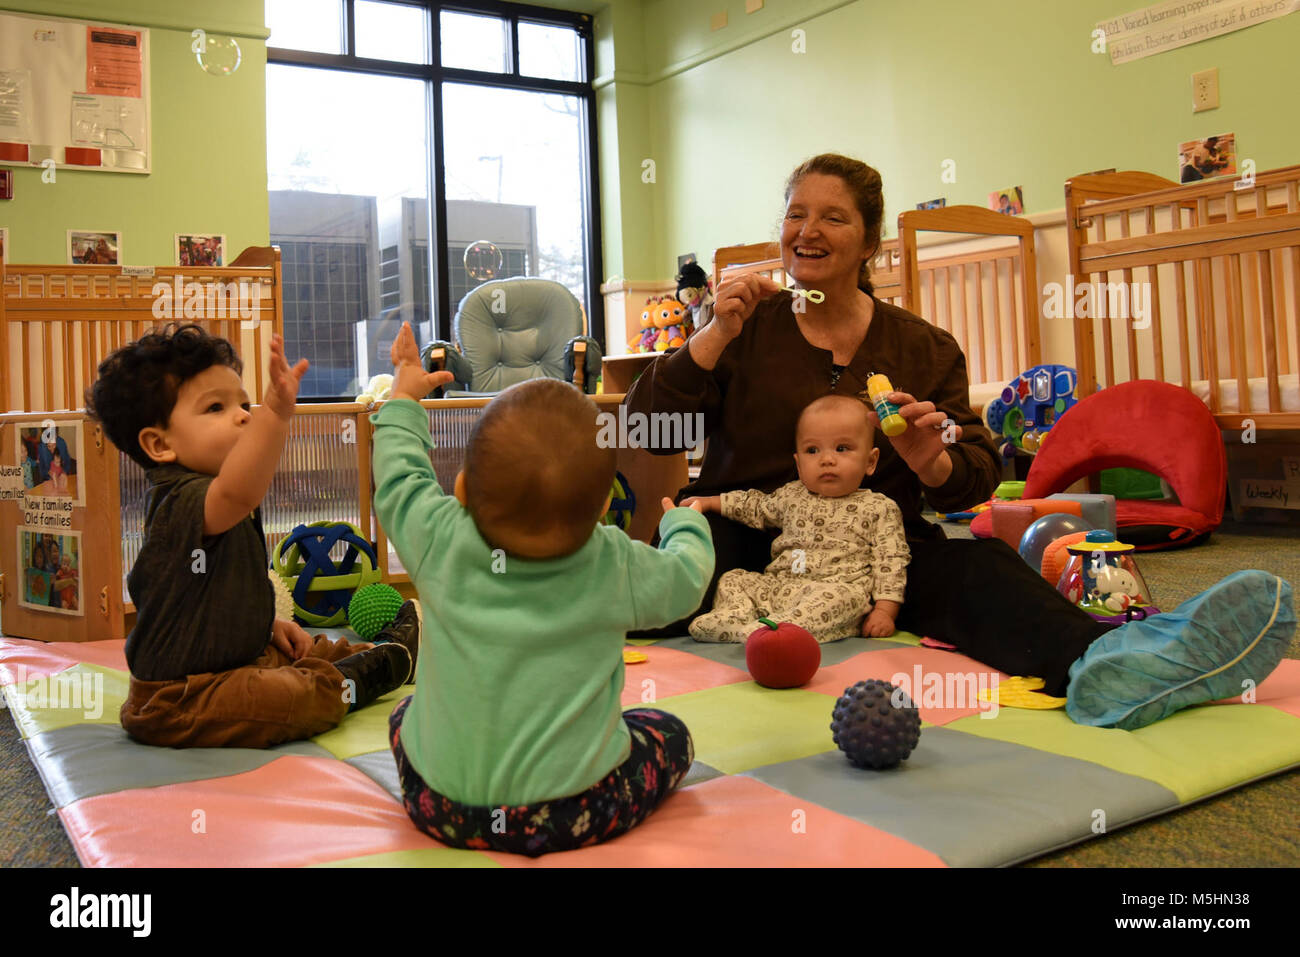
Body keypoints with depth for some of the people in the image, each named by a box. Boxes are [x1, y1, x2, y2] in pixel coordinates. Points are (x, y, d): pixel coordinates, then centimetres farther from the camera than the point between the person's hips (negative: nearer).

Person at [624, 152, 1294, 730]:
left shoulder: (925, 350, 10)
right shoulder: (746, 328, 6)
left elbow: (975, 480, 4)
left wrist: (934, 464, -19)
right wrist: (715, 335, -13)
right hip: (744, 537, 0)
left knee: (975, 568, -31)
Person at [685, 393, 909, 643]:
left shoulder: (880, 508, 5)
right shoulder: (792, 495, 18)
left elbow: (891, 560, 1)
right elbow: (757, 507, 37)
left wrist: (885, 610, -11)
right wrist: (710, 502, 32)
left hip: (836, 588, -5)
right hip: (778, 586, 6)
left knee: (840, 596, -37)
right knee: (733, 579, -3)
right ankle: (738, 616, -30)